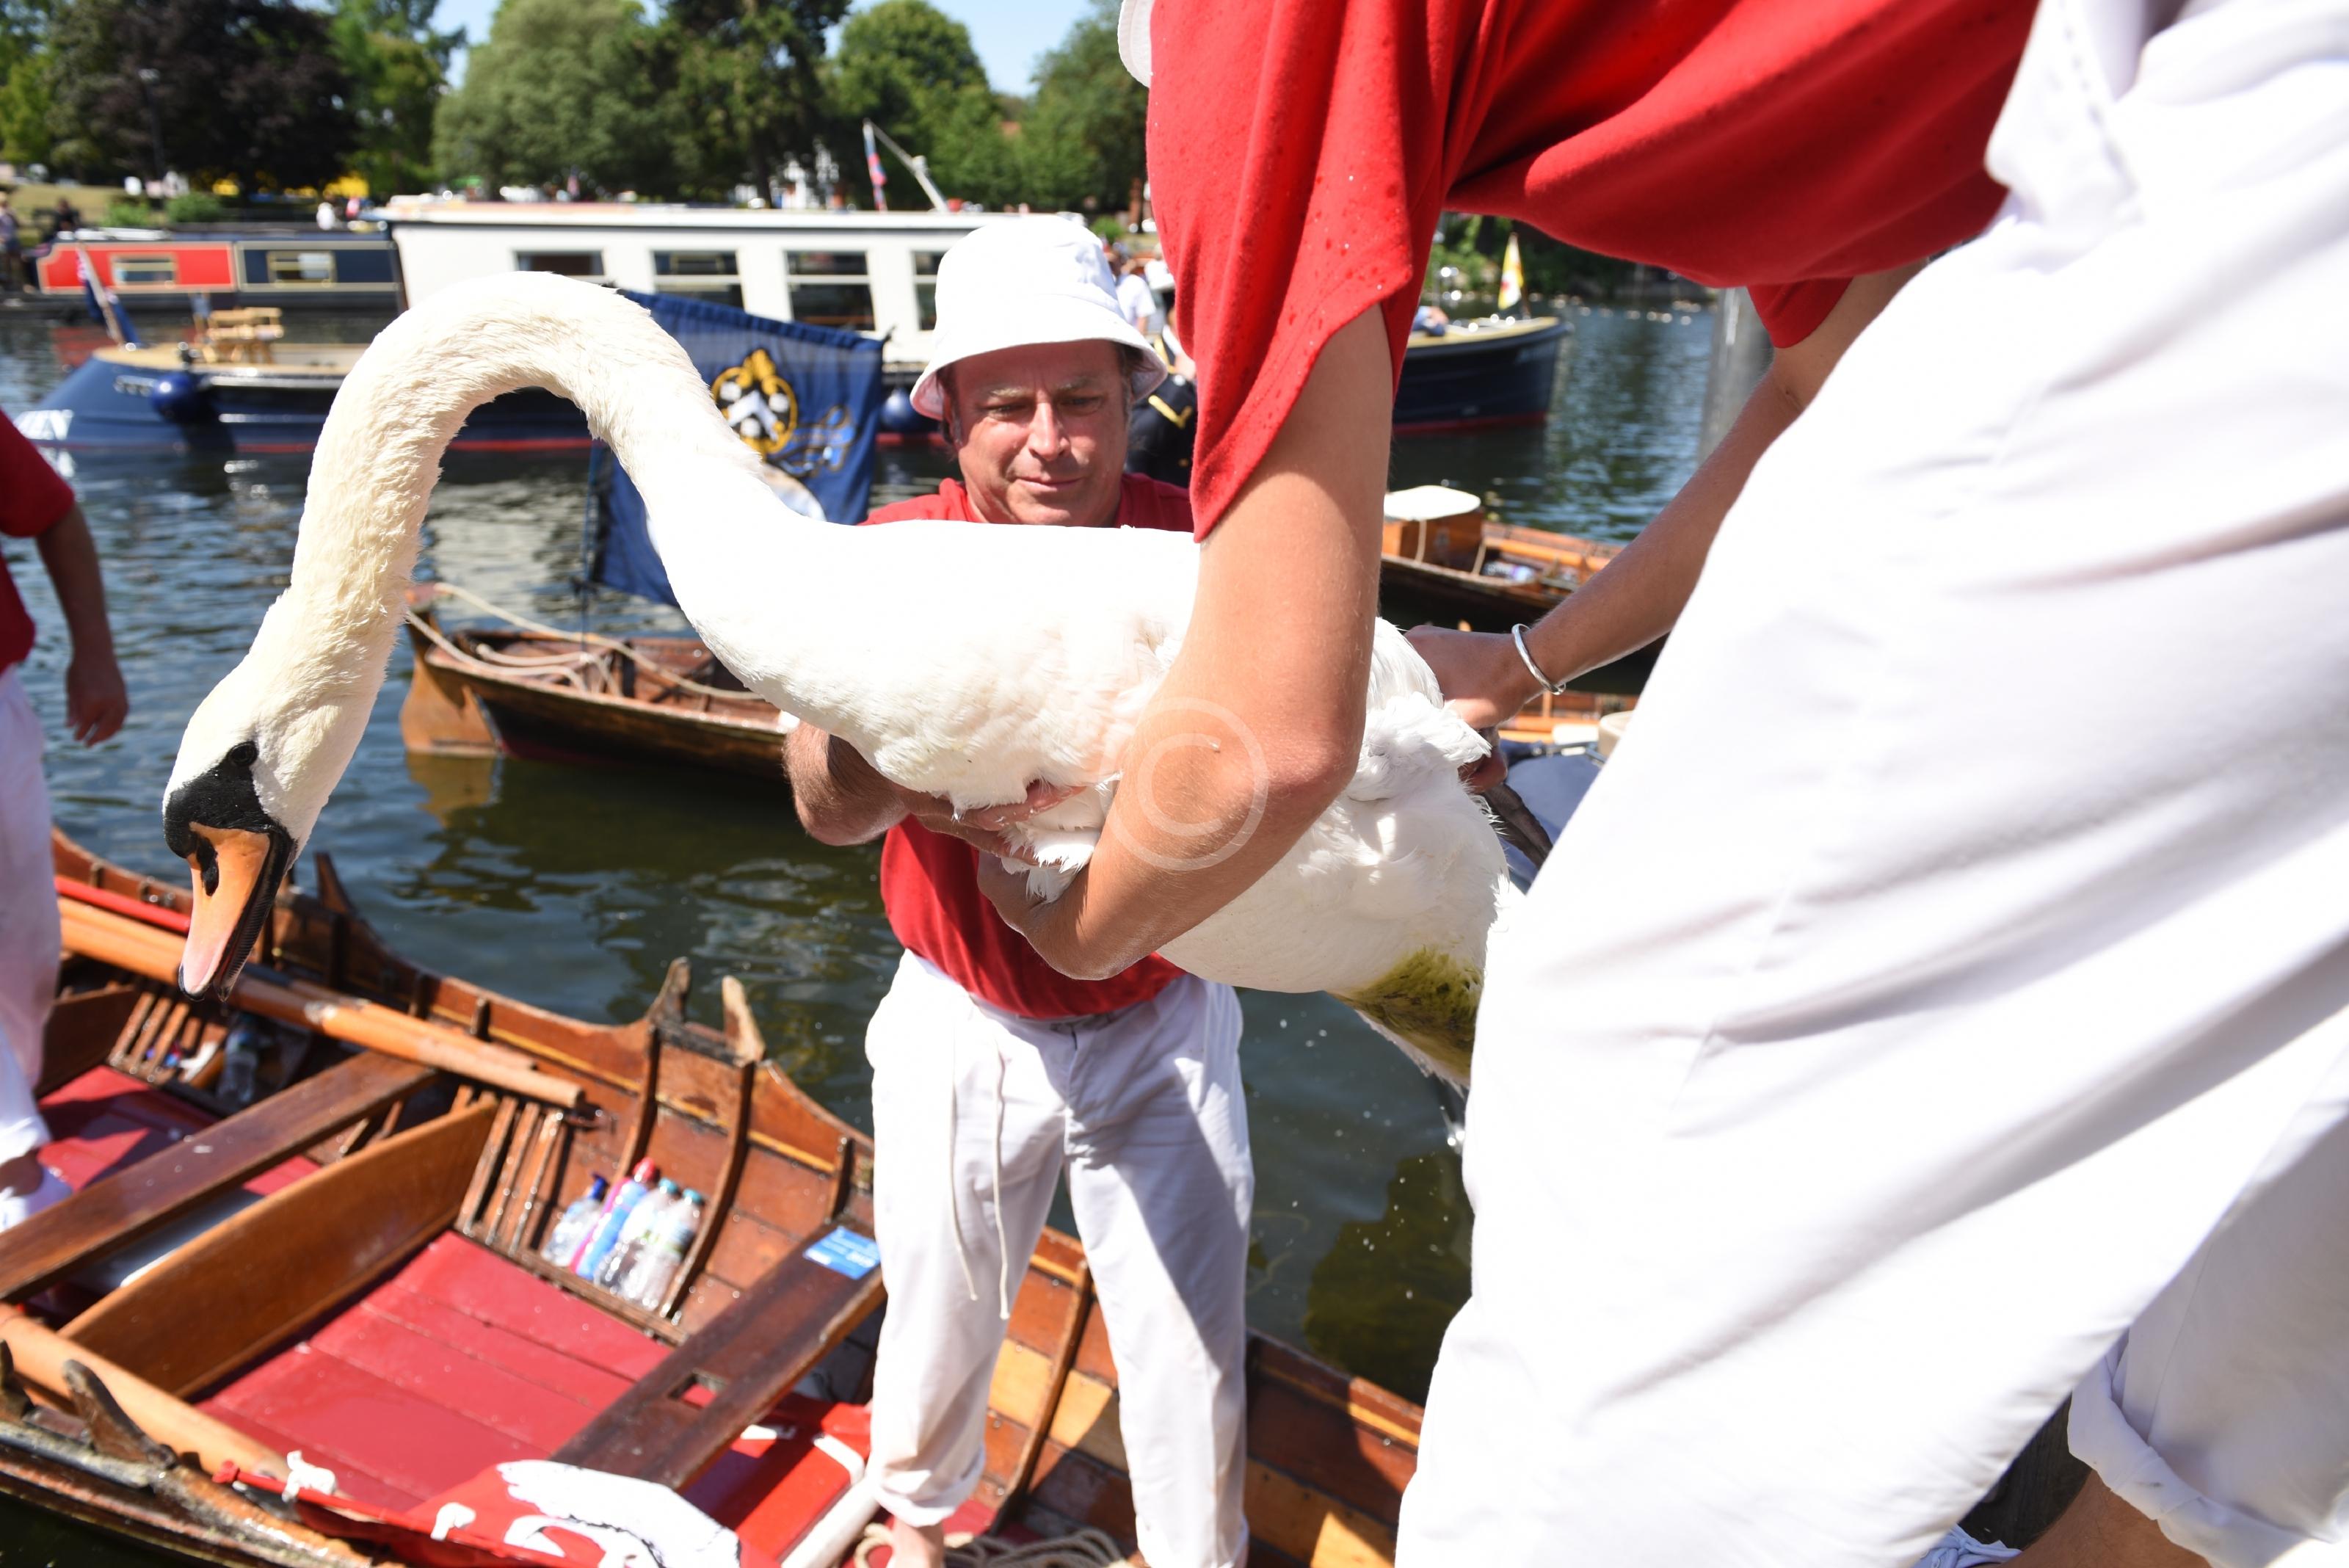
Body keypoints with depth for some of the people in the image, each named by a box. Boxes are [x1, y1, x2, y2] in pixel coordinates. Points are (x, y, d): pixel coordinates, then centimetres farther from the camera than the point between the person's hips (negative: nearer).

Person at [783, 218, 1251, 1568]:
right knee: (942, 1316, 21)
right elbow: (824, 803, -28)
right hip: (965, 1031, 1)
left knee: (1193, 1349, 11)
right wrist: (886, 767, -51)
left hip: (1162, 1027, 0)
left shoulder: (1196, 546, -14)